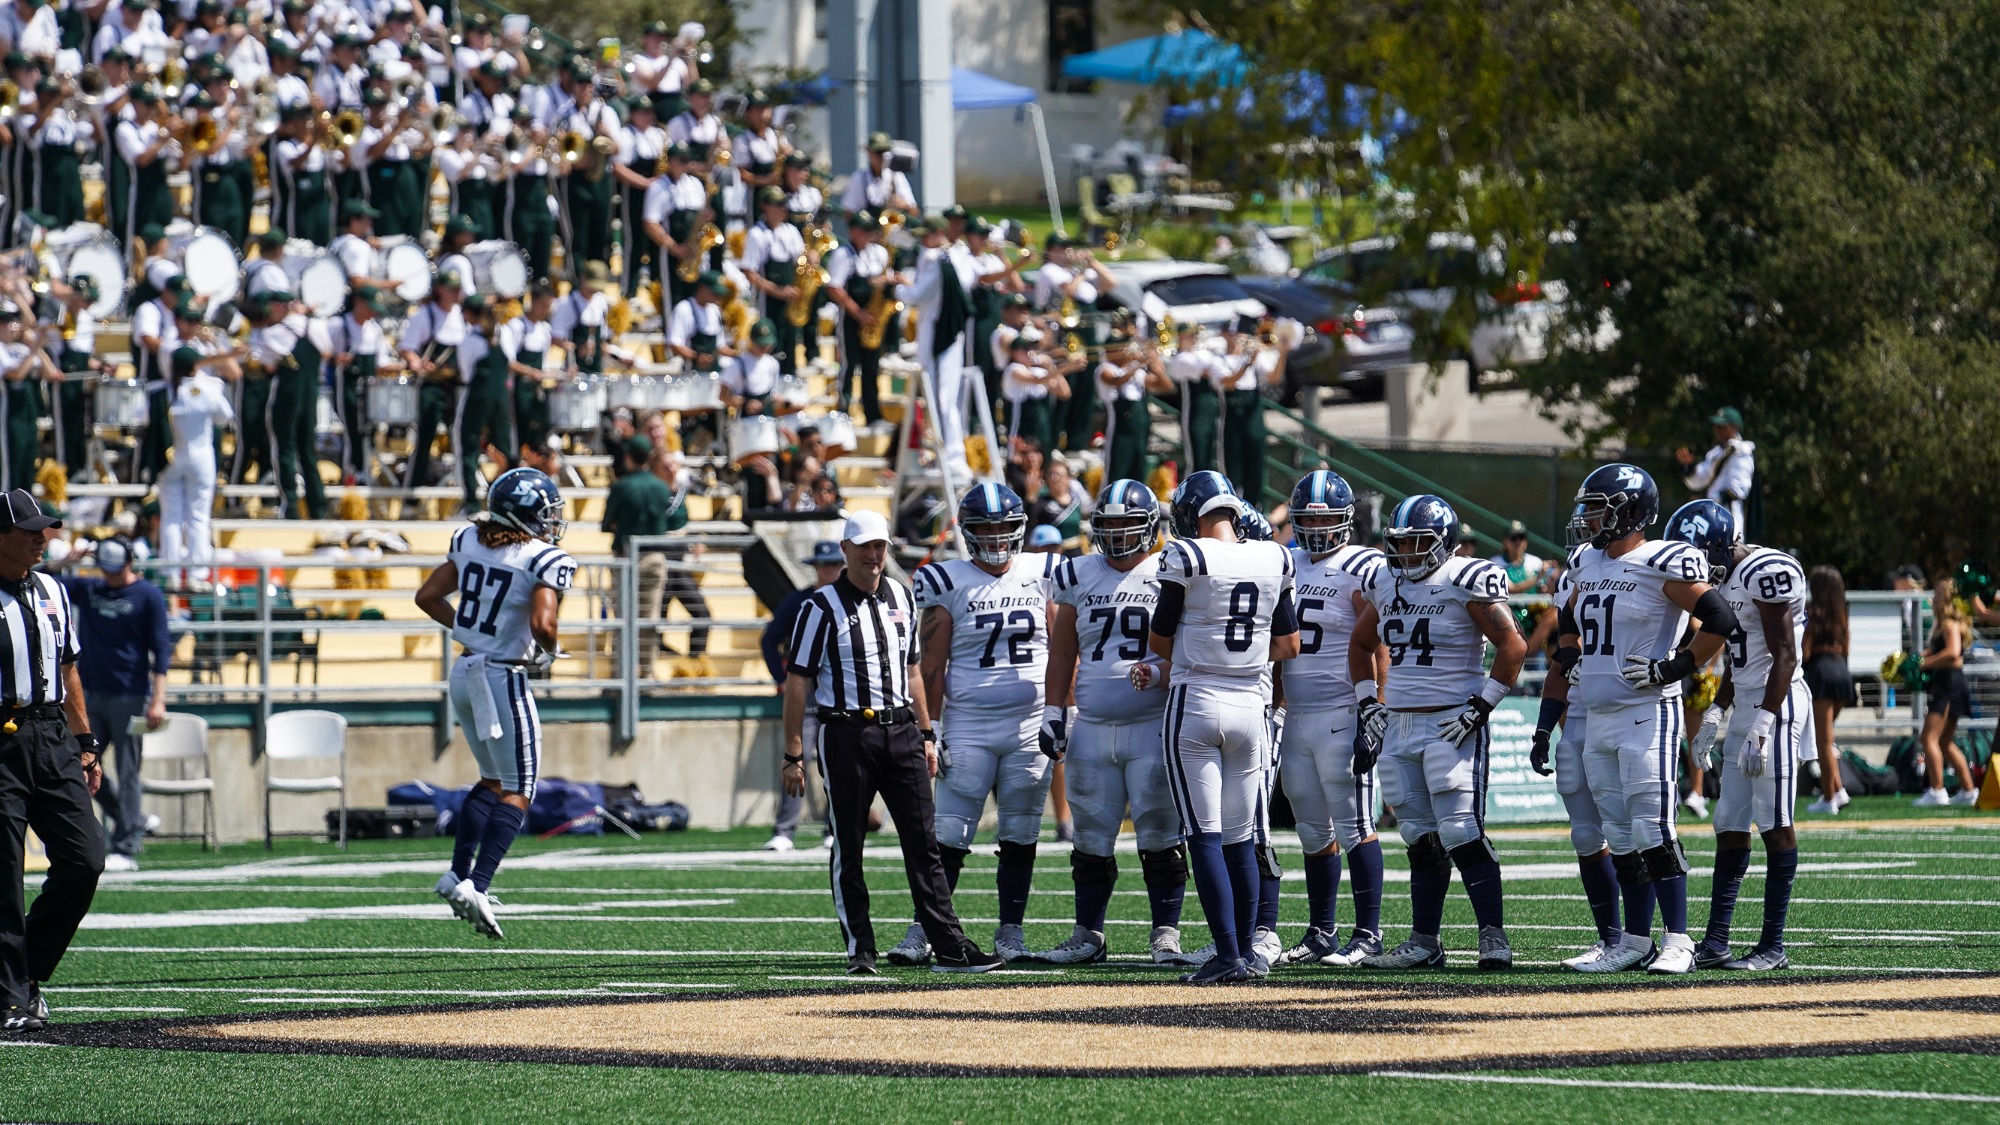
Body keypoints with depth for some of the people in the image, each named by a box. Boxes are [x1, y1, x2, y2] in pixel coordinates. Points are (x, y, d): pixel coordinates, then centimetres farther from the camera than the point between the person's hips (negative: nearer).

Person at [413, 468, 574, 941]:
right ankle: (475, 887, -12)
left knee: (492, 780, 23)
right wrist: (550, 650, -5)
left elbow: (428, 596, 10)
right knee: (516, 793, 0)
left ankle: (458, 874, 19)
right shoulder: (546, 560, -15)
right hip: (504, 680, -7)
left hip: (464, 671, 7)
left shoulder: (469, 541, 5)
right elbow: (542, 623, -26)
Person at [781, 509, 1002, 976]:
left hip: (900, 729, 5)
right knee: (848, 849, 1)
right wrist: (793, 756, -10)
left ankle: (948, 947, 0)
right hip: (846, 732, -5)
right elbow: (797, 683, -6)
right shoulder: (823, 606, -5)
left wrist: (926, 735, 17)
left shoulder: (901, 599, 13)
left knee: (922, 842, 1)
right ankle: (859, 950, 8)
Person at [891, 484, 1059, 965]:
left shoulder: (1042, 575, 7)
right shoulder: (948, 583, 0)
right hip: (969, 724, -2)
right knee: (949, 836, -6)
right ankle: (923, 931, -2)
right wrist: (930, 730, -3)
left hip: (1030, 727, 2)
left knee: (1020, 836, 6)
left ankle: (1010, 933, 14)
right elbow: (932, 666, 1)